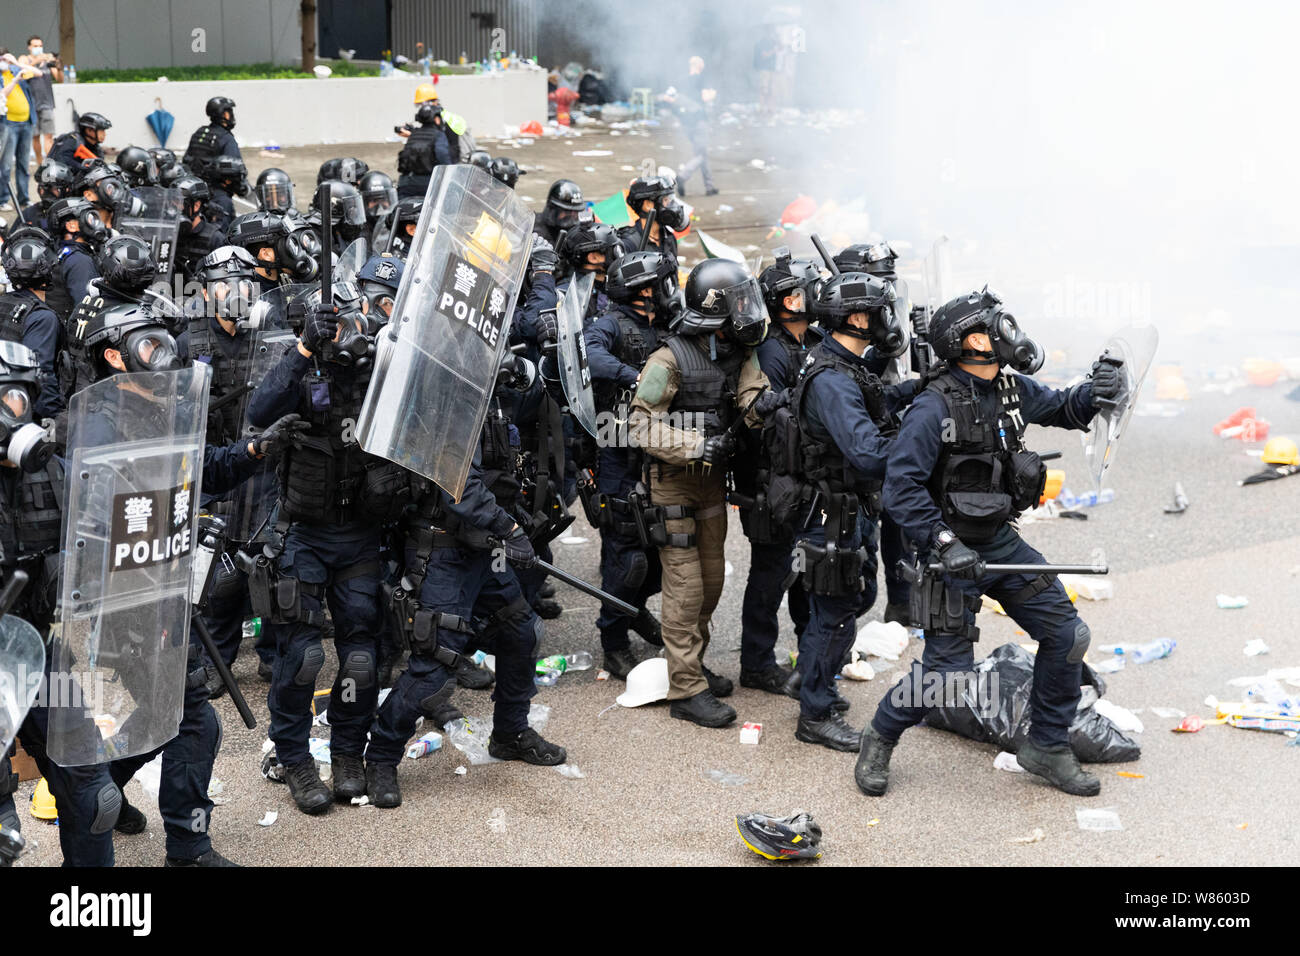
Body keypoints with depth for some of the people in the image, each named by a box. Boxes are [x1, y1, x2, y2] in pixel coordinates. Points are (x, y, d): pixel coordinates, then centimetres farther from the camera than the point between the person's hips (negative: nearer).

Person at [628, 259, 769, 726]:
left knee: (711, 580, 16)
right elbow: (641, 424, -18)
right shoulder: (671, 359, -19)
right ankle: (686, 690, -2)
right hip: (674, 481, -7)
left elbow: (753, 403, -8)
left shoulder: (739, 351, 1)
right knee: (685, 585, -6)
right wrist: (696, 447, -26)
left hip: (713, 480, 7)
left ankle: (692, 664, 32)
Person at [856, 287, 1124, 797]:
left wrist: (1093, 392, -3)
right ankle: (879, 740, 21)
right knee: (948, 667, -5)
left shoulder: (1012, 389, 2)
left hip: (1002, 540, 7)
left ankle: (1046, 747, 20)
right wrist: (945, 544, -27)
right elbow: (901, 485, -22)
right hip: (953, 550, -7)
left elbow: (1060, 410, 20)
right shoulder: (934, 409, -20)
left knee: (1066, 635, 4)